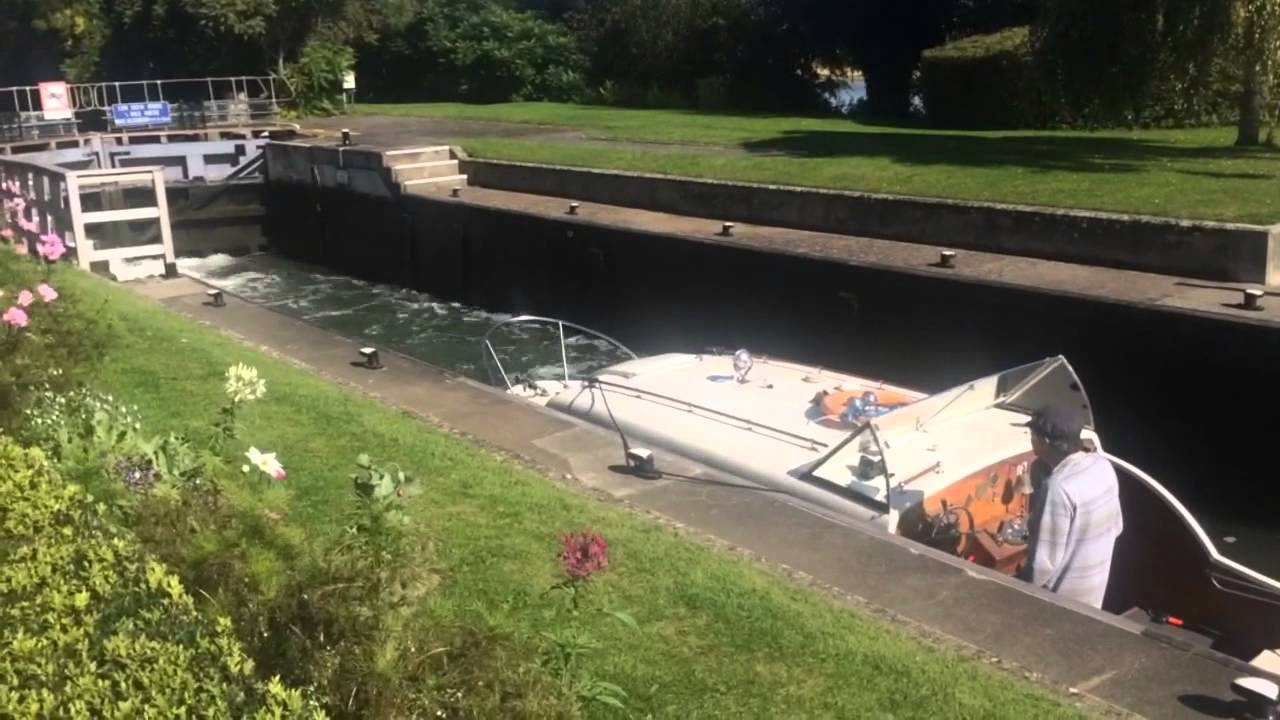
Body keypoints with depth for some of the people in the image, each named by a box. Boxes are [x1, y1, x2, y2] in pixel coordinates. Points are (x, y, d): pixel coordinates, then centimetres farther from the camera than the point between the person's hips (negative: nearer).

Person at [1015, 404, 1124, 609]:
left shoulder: (1058, 488, -33)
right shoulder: (1103, 465, -7)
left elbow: (1045, 562, -28)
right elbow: (1116, 526, 7)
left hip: (1062, 598, -7)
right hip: (1095, 585, 7)